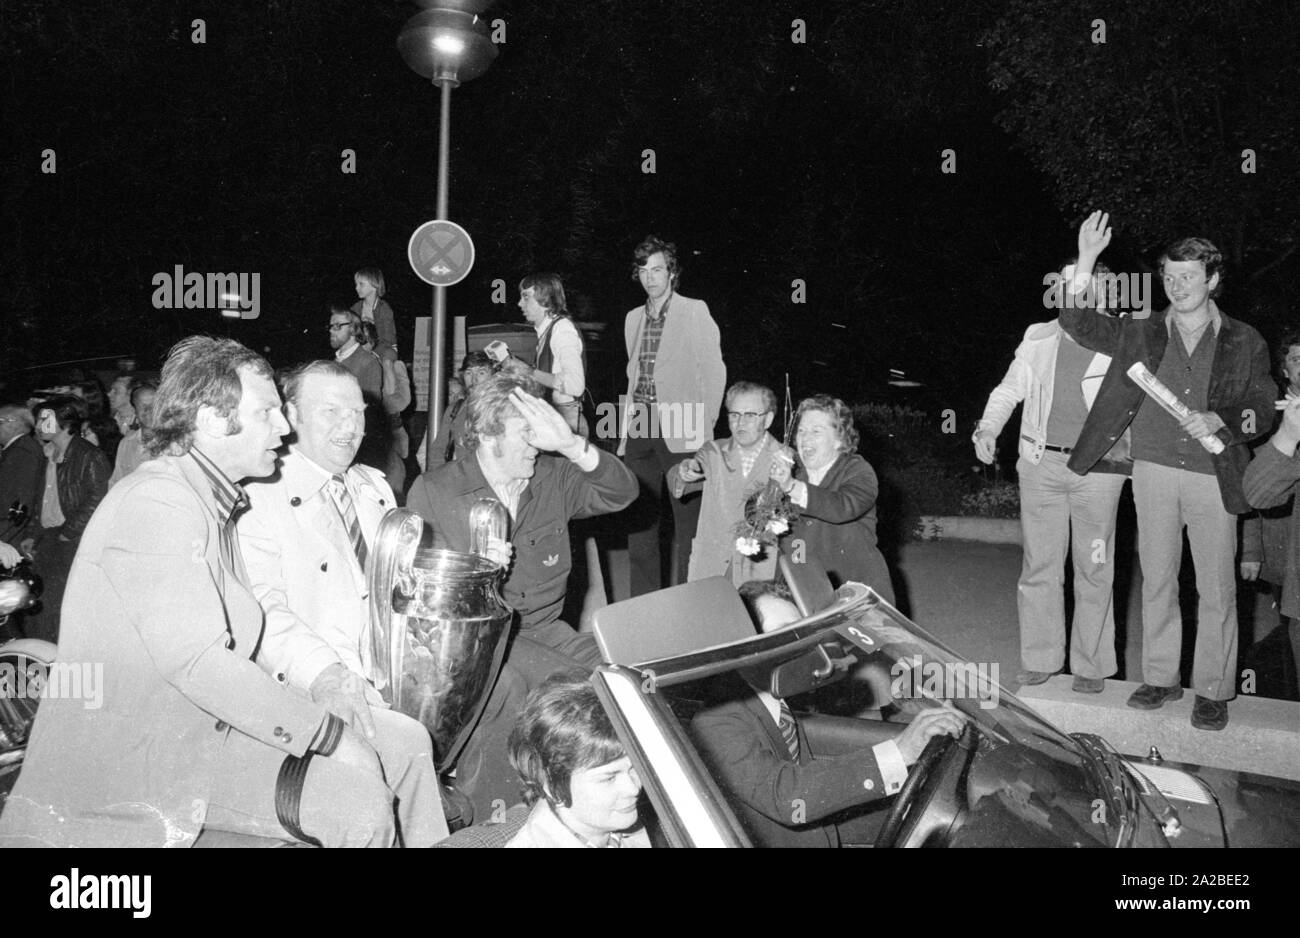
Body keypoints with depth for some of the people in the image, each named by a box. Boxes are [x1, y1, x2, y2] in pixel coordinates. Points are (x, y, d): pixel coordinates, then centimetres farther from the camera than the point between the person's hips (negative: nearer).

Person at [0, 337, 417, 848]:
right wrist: (329, 732, -21)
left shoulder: (213, 504, 16)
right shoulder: (154, 503, -17)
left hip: (199, 742, 9)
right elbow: (193, 660, -26)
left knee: (363, 798, -7)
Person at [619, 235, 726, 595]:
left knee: (687, 519, -4)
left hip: (680, 428, -5)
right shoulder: (633, 318, 17)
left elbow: (714, 370, -2)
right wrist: (628, 422, 12)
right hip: (640, 427, 5)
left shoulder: (694, 311, 0)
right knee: (639, 521, 7)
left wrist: (704, 426, -7)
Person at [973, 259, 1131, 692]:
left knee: (1094, 569, 3)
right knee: (1038, 565, 6)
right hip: (1041, 464, 3)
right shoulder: (1039, 338, 9)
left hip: (1097, 467, -3)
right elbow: (1009, 390, 14)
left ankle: (1091, 665, 15)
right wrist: (988, 429, -1)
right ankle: (1039, 658, 17)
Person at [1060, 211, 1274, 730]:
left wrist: (1222, 421, -15)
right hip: (1154, 470, 2)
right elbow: (1077, 322, -2)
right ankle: (1160, 677, 21)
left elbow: (1262, 409, 6)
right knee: (1156, 581, 9)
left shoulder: (1244, 342, 4)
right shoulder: (1141, 334, 7)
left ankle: (1213, 691, 13)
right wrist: (1086, 261, -12)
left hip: (1213, 476, -1)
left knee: (1217, 589, 1)